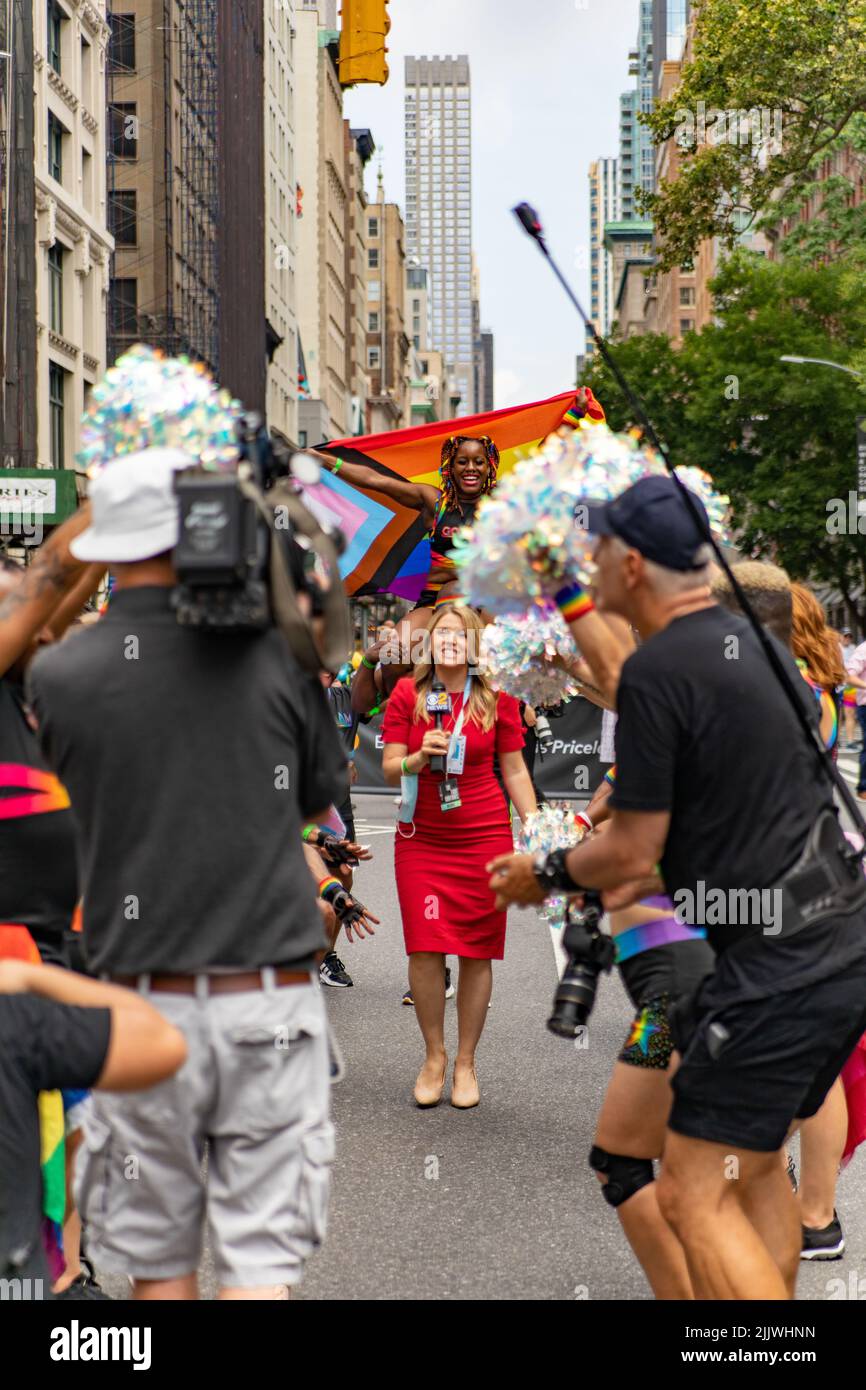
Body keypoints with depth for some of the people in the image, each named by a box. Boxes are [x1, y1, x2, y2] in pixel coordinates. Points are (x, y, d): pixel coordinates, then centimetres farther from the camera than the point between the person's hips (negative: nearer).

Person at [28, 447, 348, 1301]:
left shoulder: (57, 676, -6)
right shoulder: (274, 655, -7)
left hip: (144, 1006, 1)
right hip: (270, 1000, -1)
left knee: (159, 1260, 15)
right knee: (261, 1259, 6)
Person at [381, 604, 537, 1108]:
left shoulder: (497, 697, 1)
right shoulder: (407, 693, 2)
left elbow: (515, 771, 7)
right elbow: (390, 769, 2)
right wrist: (418, 757, -19)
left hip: (485, 837, 0)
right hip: (421, 838, 0)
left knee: (478, 951, 3)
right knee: (425, 947, -4)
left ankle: (466, 1062, 16)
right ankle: (435, 1056, 14)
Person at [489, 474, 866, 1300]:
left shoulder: (657, 670, -15)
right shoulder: (756, 641, 12)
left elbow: (632, 852, -13)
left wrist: (542, 874, 6)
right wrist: (650, 873, 28)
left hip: (775, 968, -9)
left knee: (695, 1197, -3)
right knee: (754, 1165, 23)